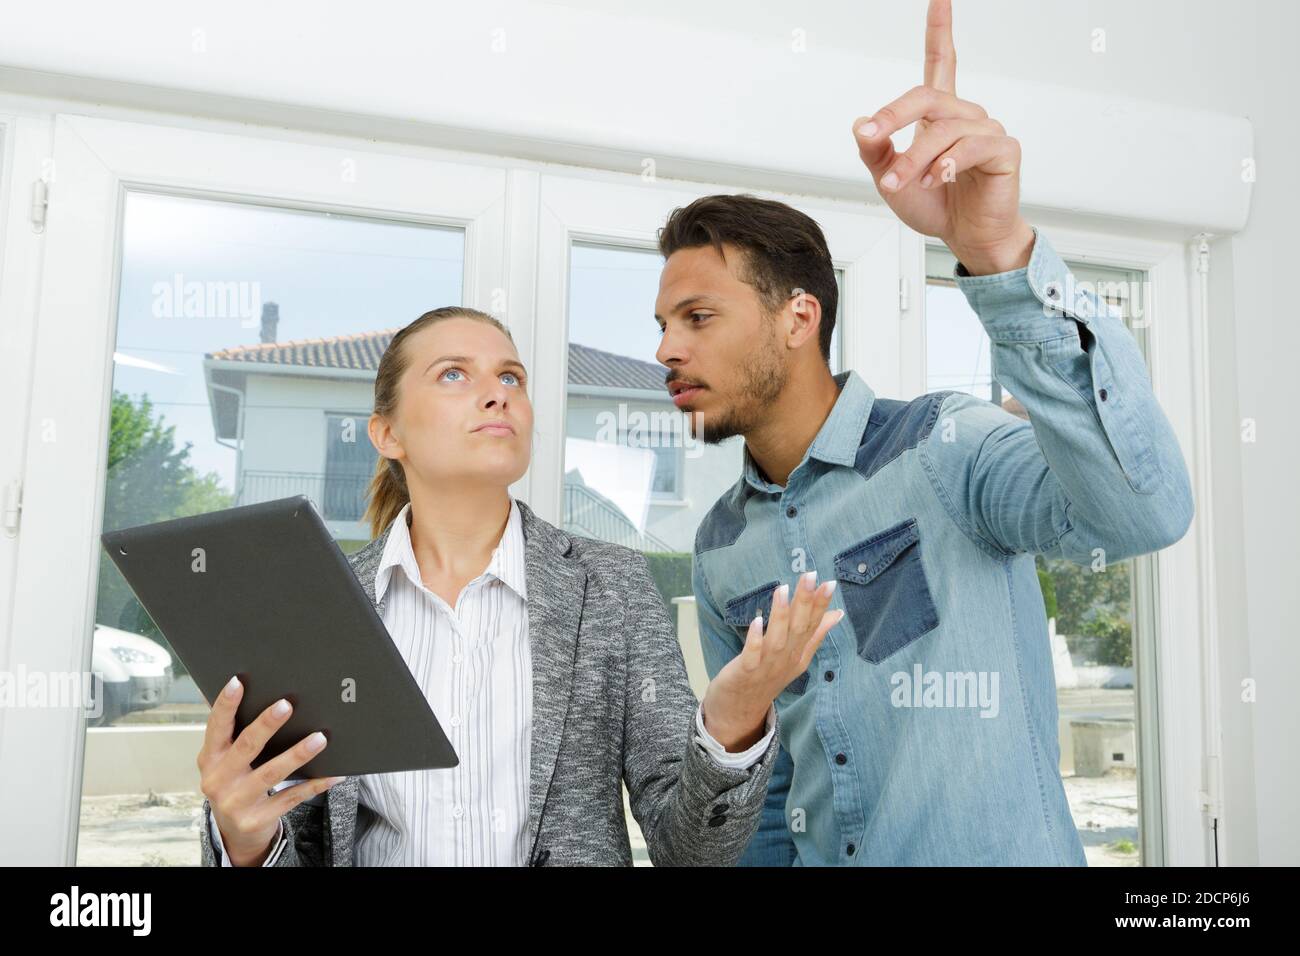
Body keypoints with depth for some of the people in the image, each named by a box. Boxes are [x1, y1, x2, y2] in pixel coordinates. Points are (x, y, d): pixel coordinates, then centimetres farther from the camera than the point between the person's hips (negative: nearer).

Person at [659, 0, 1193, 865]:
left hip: (1004, 850, -4)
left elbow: (1141, 513, -35)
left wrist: (1003, 256, -44)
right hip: (816, 854, 5)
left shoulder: (948, 447, -15)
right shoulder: (720, 549, 2)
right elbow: (754, 765, 9)